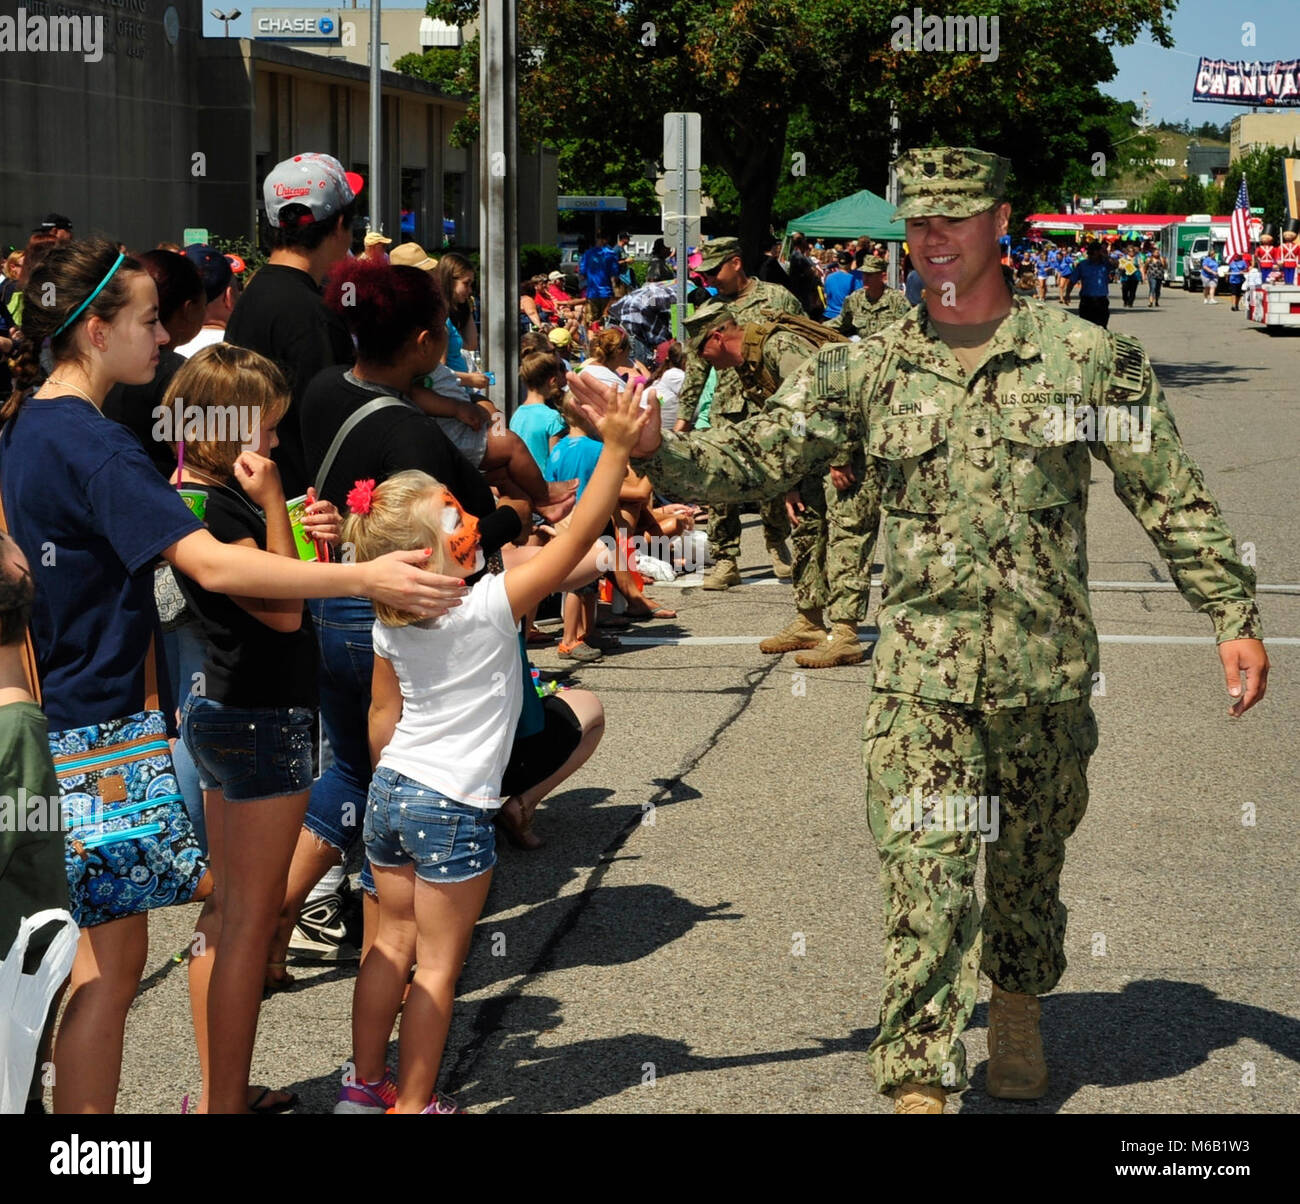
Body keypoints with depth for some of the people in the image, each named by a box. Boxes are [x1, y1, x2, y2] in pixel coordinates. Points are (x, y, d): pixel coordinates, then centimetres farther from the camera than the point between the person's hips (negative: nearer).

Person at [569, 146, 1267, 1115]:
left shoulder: (1085, 356, -2)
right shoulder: (868, 370, 2)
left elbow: (1174, 499, 2)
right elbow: (754, 459, 1)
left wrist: (1235, 617, -1)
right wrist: (652, 449, -16)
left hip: (1049, 676, 1)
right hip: (922, 678, 0)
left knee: (1027, 871, 17)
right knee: (927, 880, -9)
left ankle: (1017, 1018, 42)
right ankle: (920, 1084, -6)